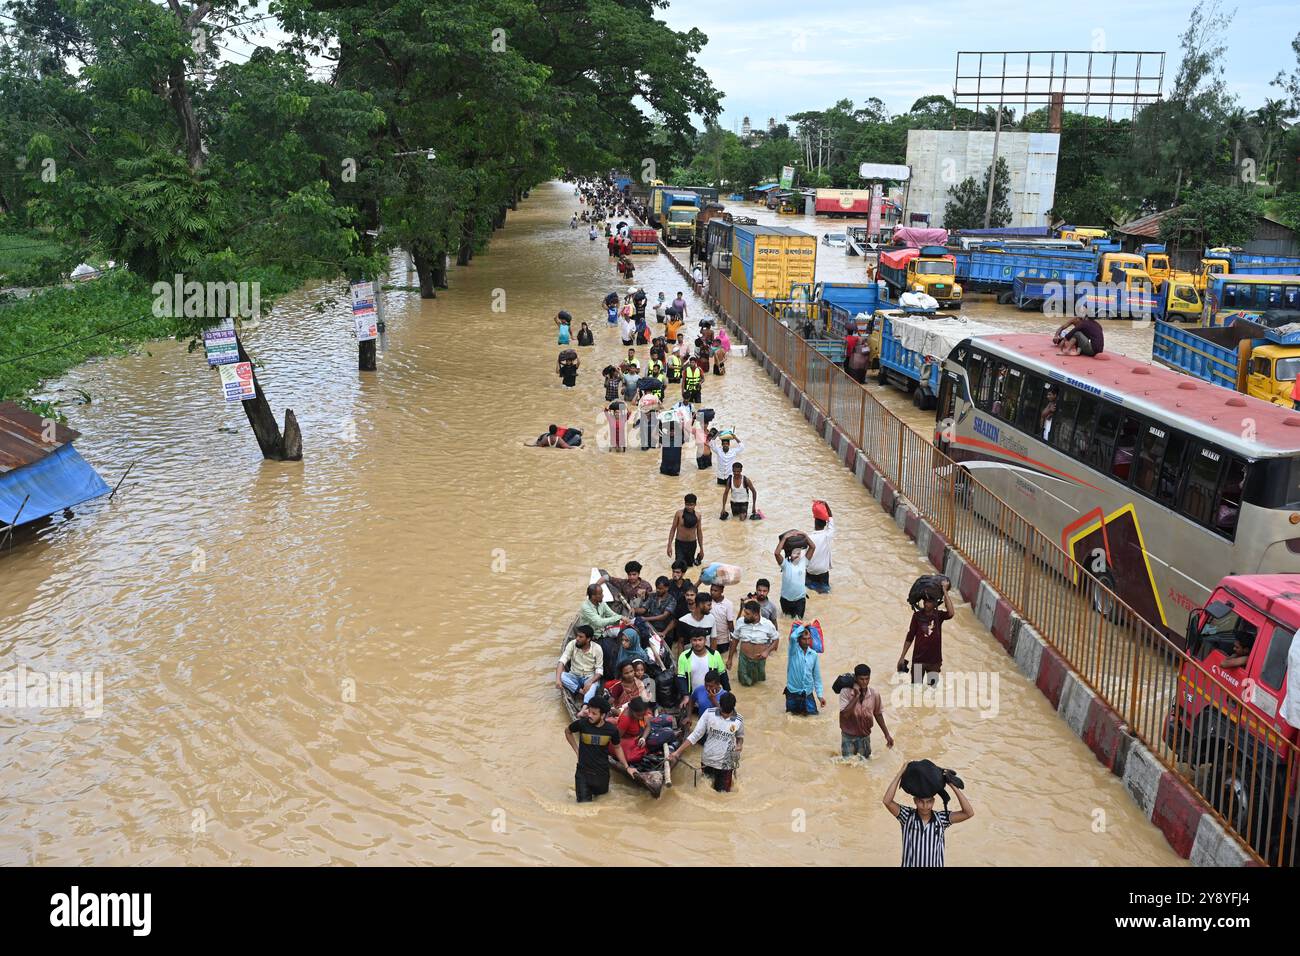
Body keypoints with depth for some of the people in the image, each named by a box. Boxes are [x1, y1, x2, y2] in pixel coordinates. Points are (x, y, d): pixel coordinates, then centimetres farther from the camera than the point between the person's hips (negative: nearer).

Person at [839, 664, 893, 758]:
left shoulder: (874, 693, -8)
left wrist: (887, 735, 10)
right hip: (848, 737, -2)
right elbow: (844, 714, -26)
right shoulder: (846, 692, -17)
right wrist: (856, 696, -28)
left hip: (865, 737, 2)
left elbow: (878, 714, 7)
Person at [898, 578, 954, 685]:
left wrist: (945, 591, -30)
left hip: (935, 660, 0)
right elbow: (910, 637, 3)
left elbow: (950, 613, -29)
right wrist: (902, 656, 3)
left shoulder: (939, 615, -5)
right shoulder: (917, 616, -4)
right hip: (918, 659, 0)